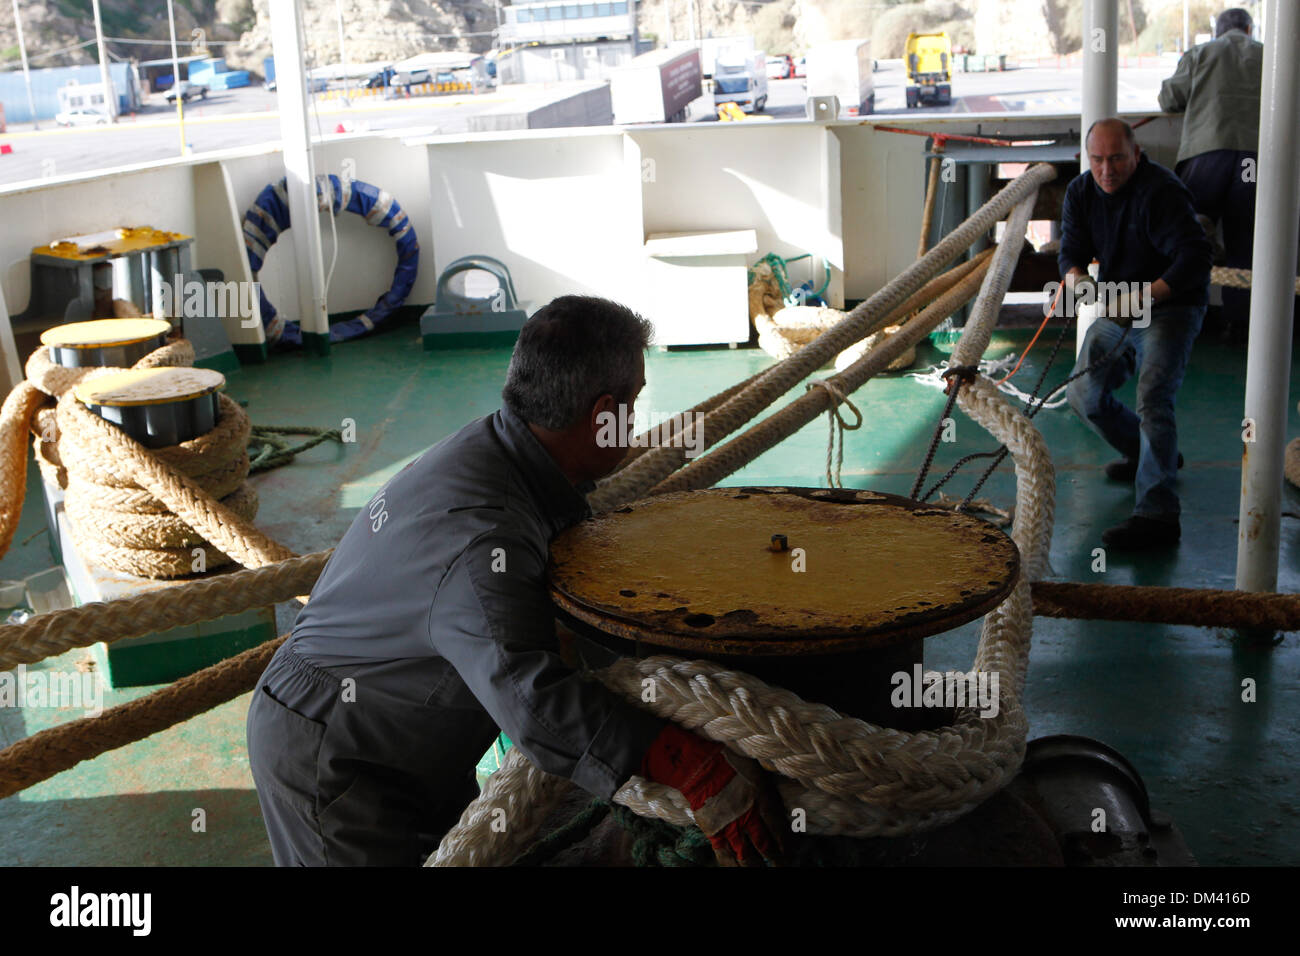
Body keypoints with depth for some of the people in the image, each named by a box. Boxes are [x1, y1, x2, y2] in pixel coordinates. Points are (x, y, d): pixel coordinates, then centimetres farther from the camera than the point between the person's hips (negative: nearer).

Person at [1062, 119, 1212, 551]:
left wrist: (1141, 297, -38)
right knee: (1084, 394, 8)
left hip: (1169, 308, -8)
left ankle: (1156, 514, -27)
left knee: (1152, 398, -23)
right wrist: (1079, 280, -24)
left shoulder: (1161, 191, -22)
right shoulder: (1080, 191, 1)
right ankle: (1144, 454, 34)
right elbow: (1071, 252, 0)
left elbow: (1195, 258, -28)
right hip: (1117, 309, 8)